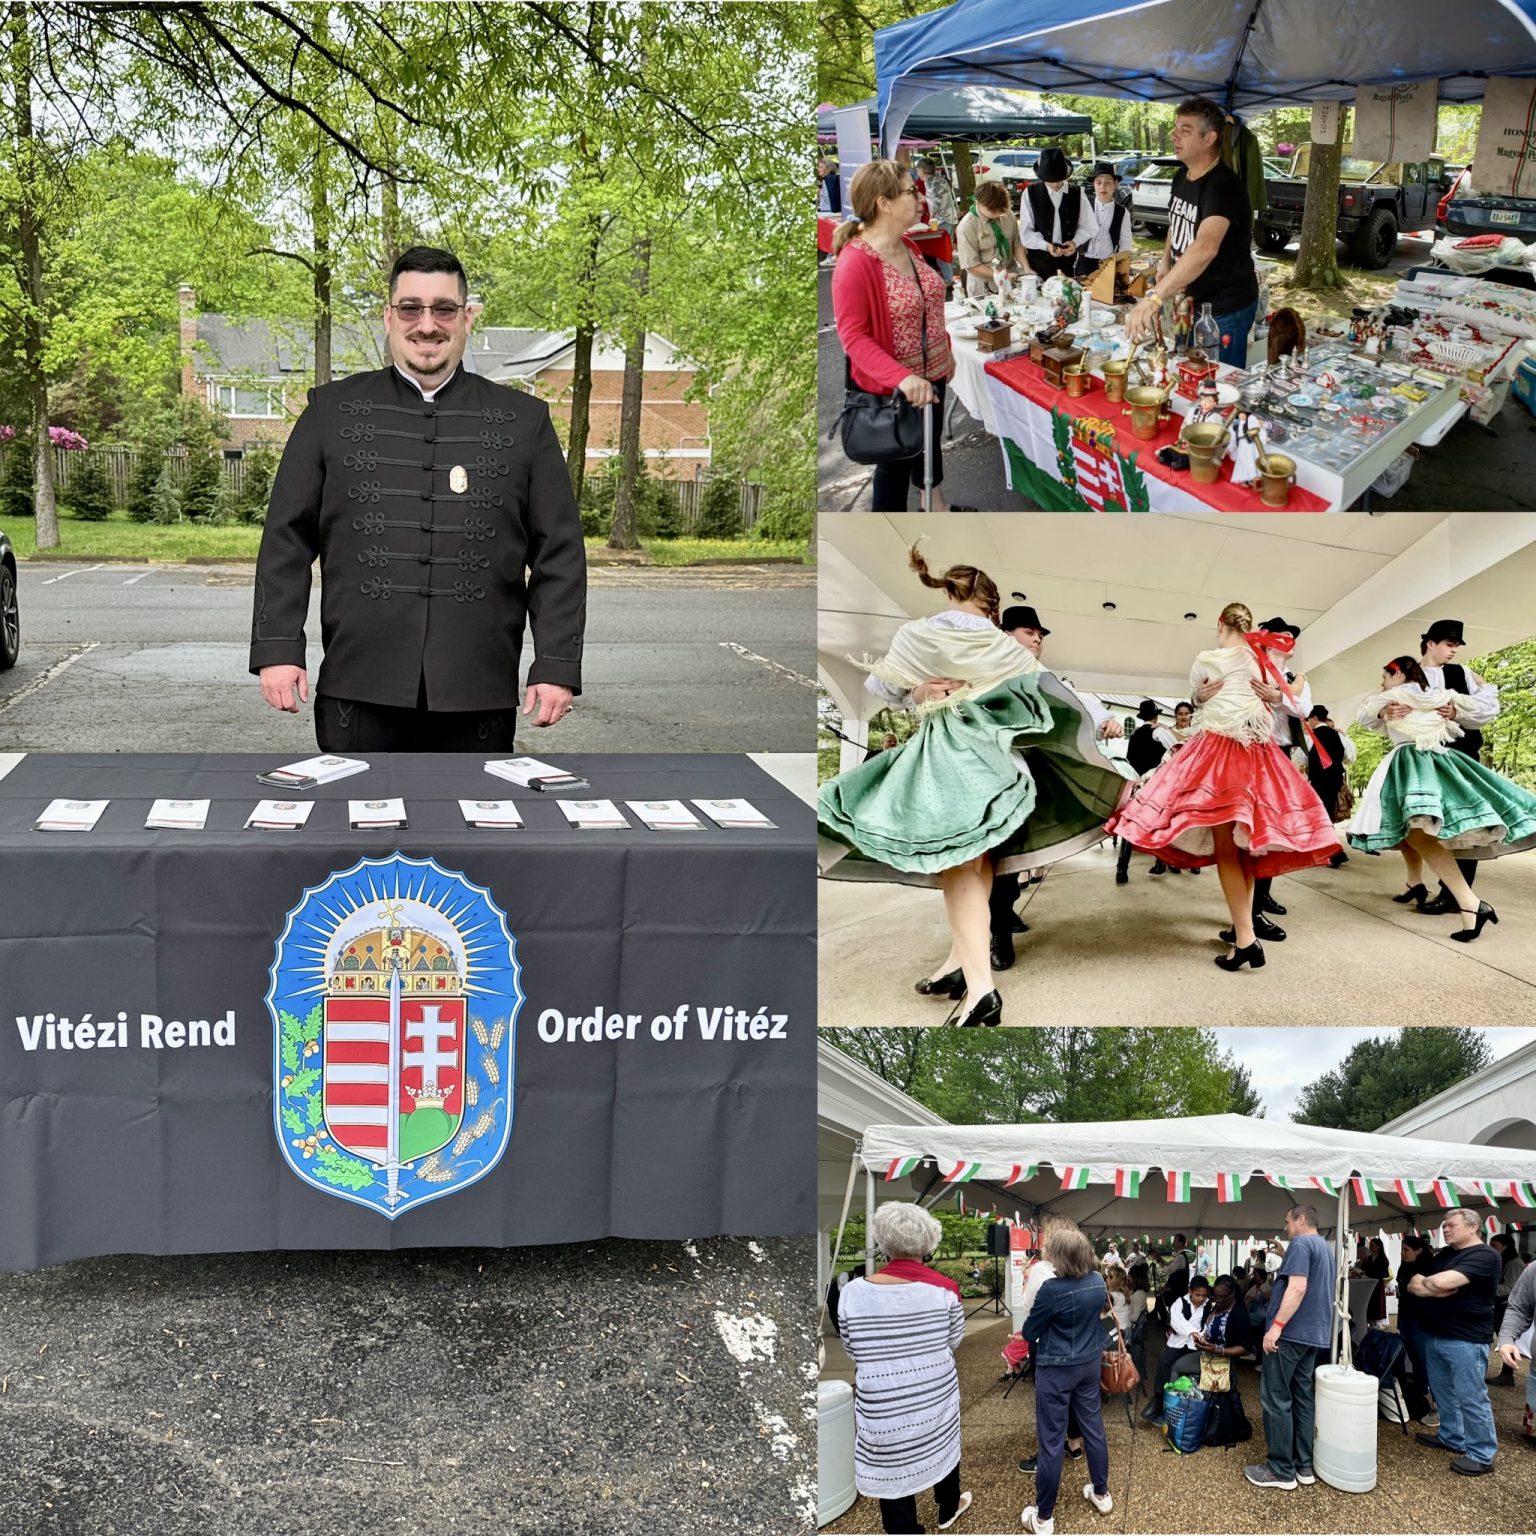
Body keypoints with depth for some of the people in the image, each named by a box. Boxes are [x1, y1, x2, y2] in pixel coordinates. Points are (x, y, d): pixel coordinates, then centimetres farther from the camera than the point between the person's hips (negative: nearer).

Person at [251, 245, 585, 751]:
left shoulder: (523, 421, 10)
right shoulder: (331, 411, 10)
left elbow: (559, 555, 7)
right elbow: (287, 540, 8)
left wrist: (557, 666, 0)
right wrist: (277, 648, 0)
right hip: (358, 696, 0)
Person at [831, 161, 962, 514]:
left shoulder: (905, 245, 0)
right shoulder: (855, 263, -27)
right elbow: (853, 337, -27)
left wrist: (945, 351, 19)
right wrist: (901, 377, -38)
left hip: (932, 372, 8)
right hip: (891, 389, -8)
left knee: (930, 444, 26)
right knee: (896, 460, 8)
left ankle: (936, 508, 49)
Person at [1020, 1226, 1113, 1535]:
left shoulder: (1053, 1289, -25)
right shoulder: (1098, 1282, -5)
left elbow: (1029, 1332, -12)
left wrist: (1042, 1328, 8)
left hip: (1056, 1368, -6)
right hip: (1090, 1363, 6)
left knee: (1052, 1440, 1)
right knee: (1093, 1427, 20)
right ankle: (1101, 1493, 35)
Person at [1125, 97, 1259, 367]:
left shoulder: (1224, 186, -26)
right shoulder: (1181, 177, 2)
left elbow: (1205, 248, -43)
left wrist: (1154, 299, -54)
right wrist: (1165, 262, 1)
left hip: (1225, 310, -8)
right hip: (1191, 301, 8)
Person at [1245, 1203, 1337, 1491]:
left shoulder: (1300, 1243, -12)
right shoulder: (1327, 1249, 18)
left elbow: (1298, 1287, -23)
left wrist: (1277, 1325, -24)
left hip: (1291, 1332, -9)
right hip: (1316, 1335, 9)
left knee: (1276, 1400, -4)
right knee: (1303, 1398, 12)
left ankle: (1281, 1470, -3)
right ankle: (1303, 1465, 14)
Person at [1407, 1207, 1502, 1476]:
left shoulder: (1484, 1256, -13)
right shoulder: (1444, 1254, 14)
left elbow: (1443, 1282, -24)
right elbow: (1413, 1286, 8)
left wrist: (1424, 1282, -3)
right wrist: (1436, 1289, -12)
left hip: (1465, 1340, -9)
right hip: (1434, 1336, 9)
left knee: (1471, 1398, -4)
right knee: (1443, 1393, 16)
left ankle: (1482, 1455, 2)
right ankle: (1451, 1437, 29)